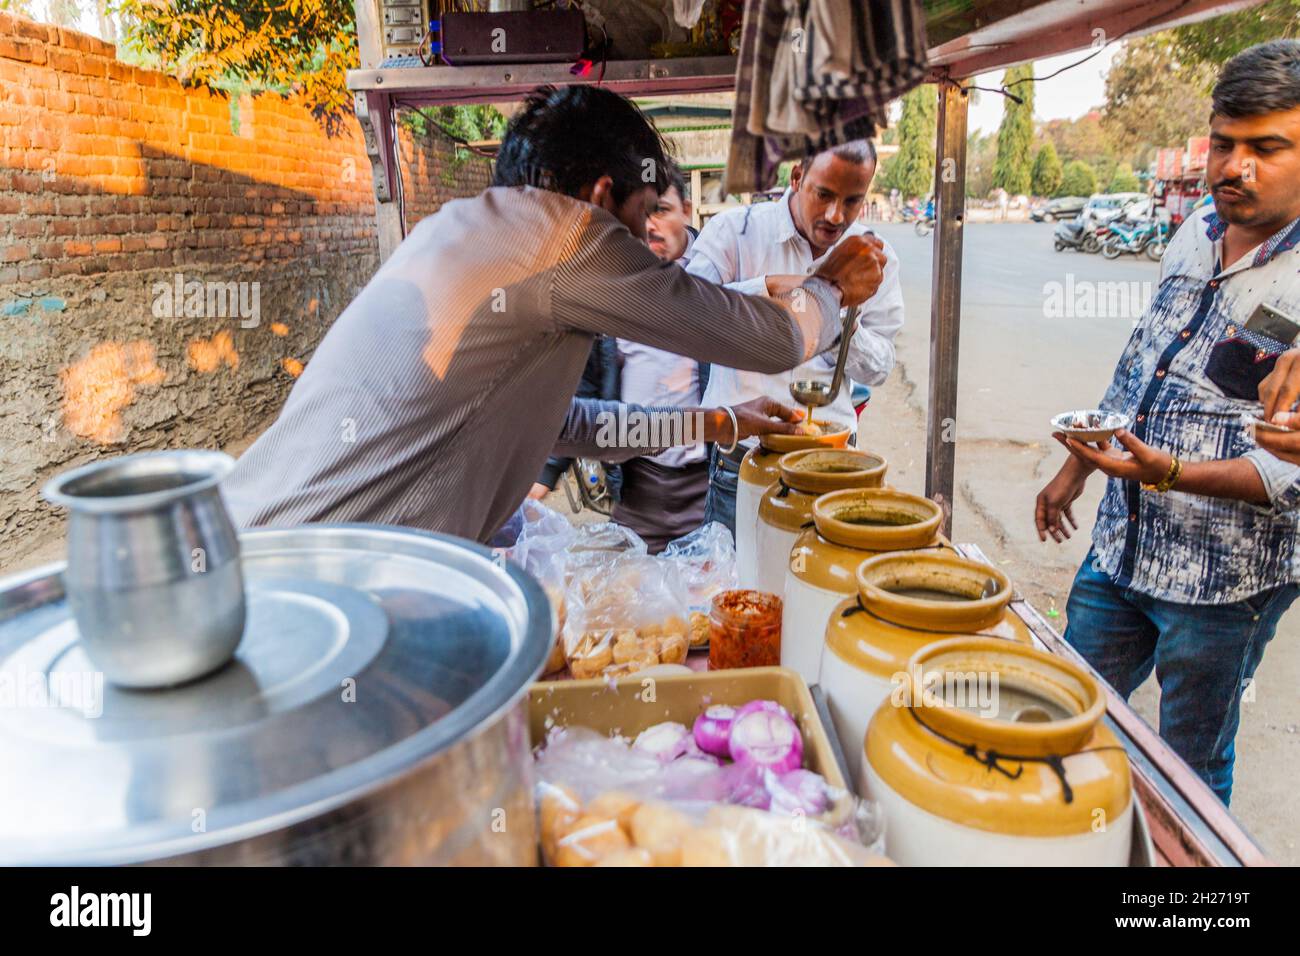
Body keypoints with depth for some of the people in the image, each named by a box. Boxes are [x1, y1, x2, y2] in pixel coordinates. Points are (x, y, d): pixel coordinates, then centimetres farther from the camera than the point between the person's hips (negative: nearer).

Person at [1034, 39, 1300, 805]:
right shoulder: (1196, 235, 5)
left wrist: (1171, 473, -33)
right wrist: (1076, 468, 18)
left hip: (1225, 579, -6)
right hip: (1120, 546, 7)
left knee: (1192, 771, 12)